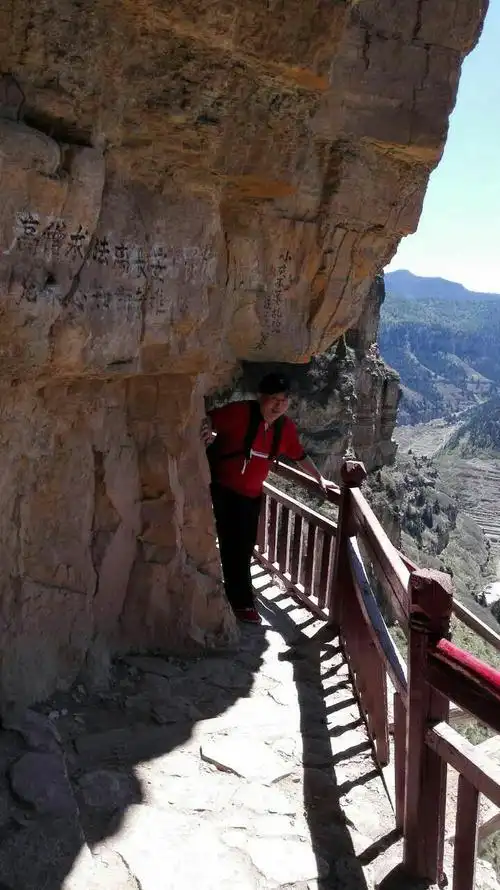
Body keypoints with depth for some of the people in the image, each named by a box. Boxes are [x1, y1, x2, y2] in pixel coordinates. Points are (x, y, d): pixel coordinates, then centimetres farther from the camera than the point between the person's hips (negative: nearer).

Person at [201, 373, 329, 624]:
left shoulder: (286, 427, -1)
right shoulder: (239, 412, -20)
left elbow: (300, 456, 12)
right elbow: (208, 420, -18)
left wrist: (320, 479, 15)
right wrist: (207, 434, -40)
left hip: (253, 494, 6)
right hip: (225, 489, -6)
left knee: (246, 545, 16)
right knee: (234, 546, -5)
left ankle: (235, 593, 36)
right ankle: (242, 603, 7)